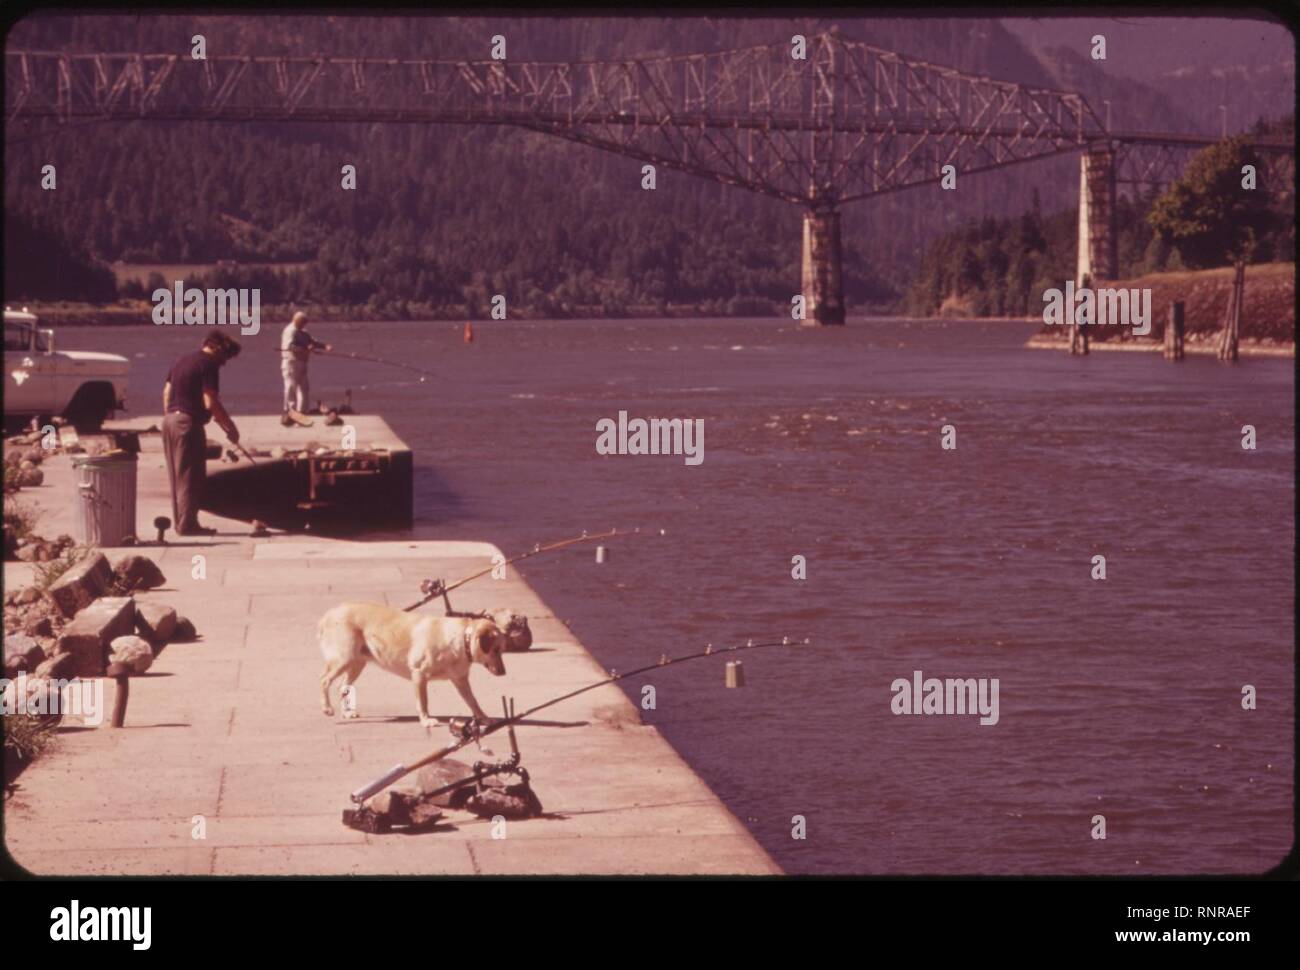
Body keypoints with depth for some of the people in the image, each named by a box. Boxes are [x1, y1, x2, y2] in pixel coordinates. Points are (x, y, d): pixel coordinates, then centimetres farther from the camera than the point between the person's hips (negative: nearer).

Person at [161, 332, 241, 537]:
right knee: (191, 476, -4)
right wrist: (230, 427, -10)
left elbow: (167, 392, 18)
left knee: (177, 476, 13)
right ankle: (187, 524, -4)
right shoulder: (208, 365, -10)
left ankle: (180, 521, 16)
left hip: (170, 420, 9)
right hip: (188, 422, -9)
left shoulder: (182, 362, 17)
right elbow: (210, 403, -16)